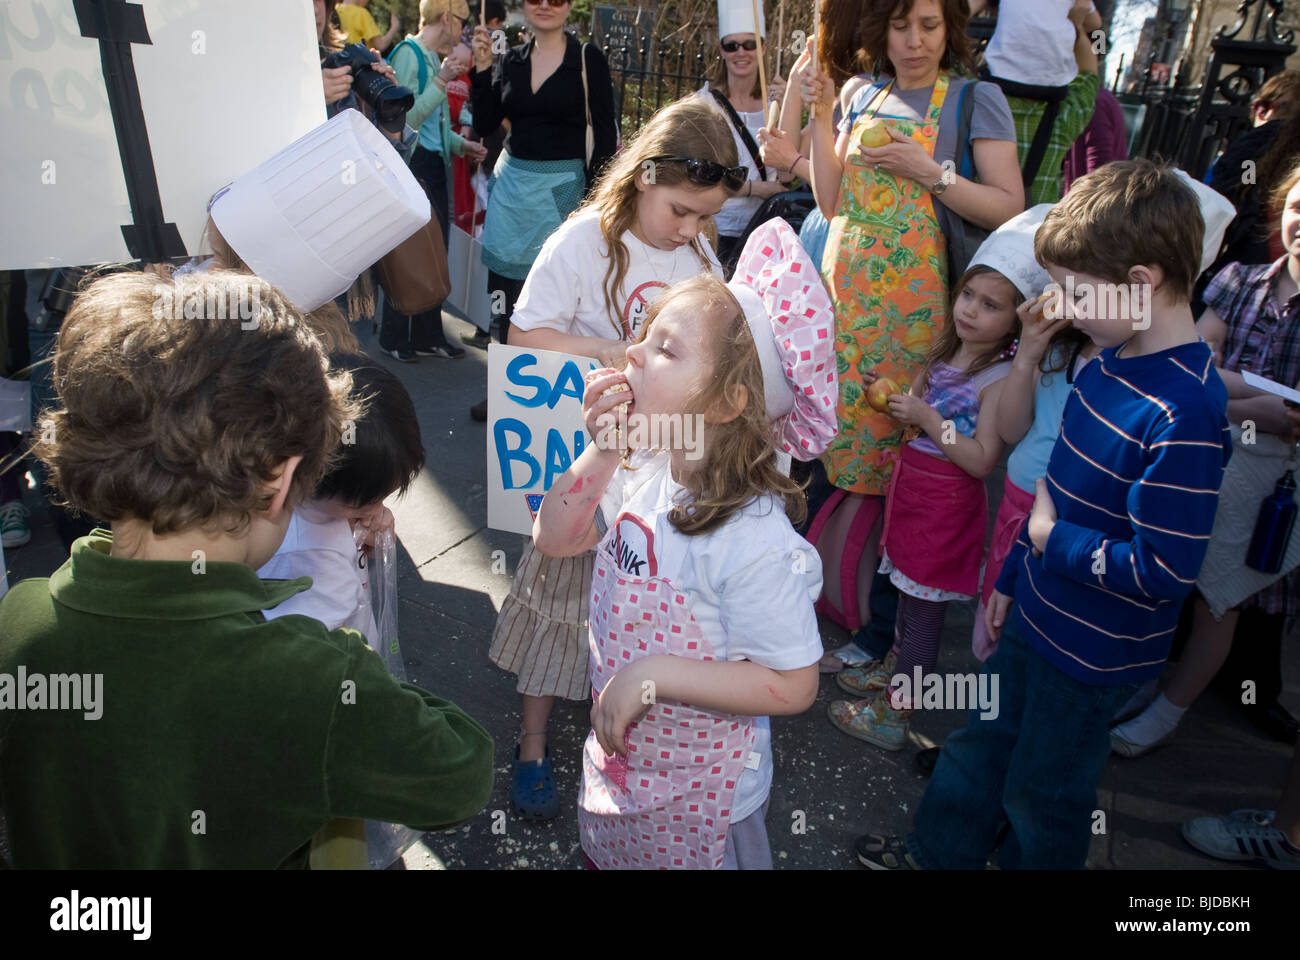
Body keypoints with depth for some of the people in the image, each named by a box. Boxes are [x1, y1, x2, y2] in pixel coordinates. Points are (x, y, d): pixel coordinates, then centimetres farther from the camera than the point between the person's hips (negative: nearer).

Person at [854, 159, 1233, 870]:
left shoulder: (1182, 416, -30)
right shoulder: (1112, 360, -2)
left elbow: (1163, 571, -30)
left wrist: (1054, 540, -17)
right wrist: (1014, 575, 15)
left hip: (1093, 652, -8)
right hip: (1040, 614, 8)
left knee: (1043, 791, 16)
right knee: (982, 744, 26)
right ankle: (938, 851, 48)